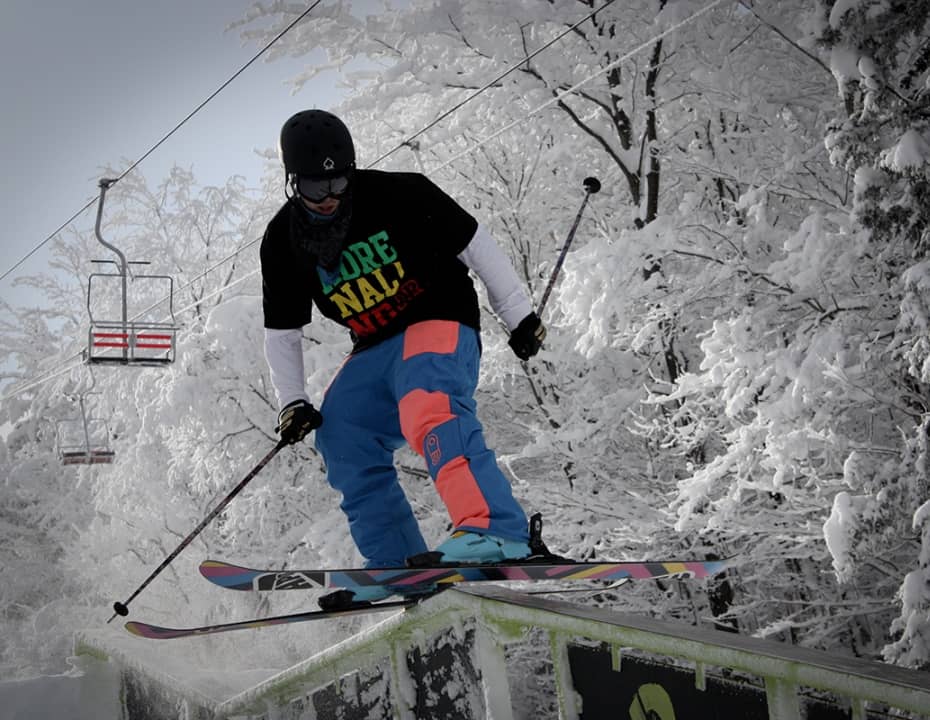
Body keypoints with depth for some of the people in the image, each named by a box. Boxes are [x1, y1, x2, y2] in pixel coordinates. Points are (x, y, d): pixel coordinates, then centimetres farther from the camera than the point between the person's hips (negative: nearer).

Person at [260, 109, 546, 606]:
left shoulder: (397, 195, -14)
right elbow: (281, 331, 9)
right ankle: (399, 566, 3)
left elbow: (475, 245, -6)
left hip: (440, 323, -7)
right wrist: (292, 401, 0)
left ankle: (495, 532, -50)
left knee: (428, 405, -35)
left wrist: (518, 315, -4)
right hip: (374, 350, 7)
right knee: (341, 438, -6)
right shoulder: (283, 241, 0)